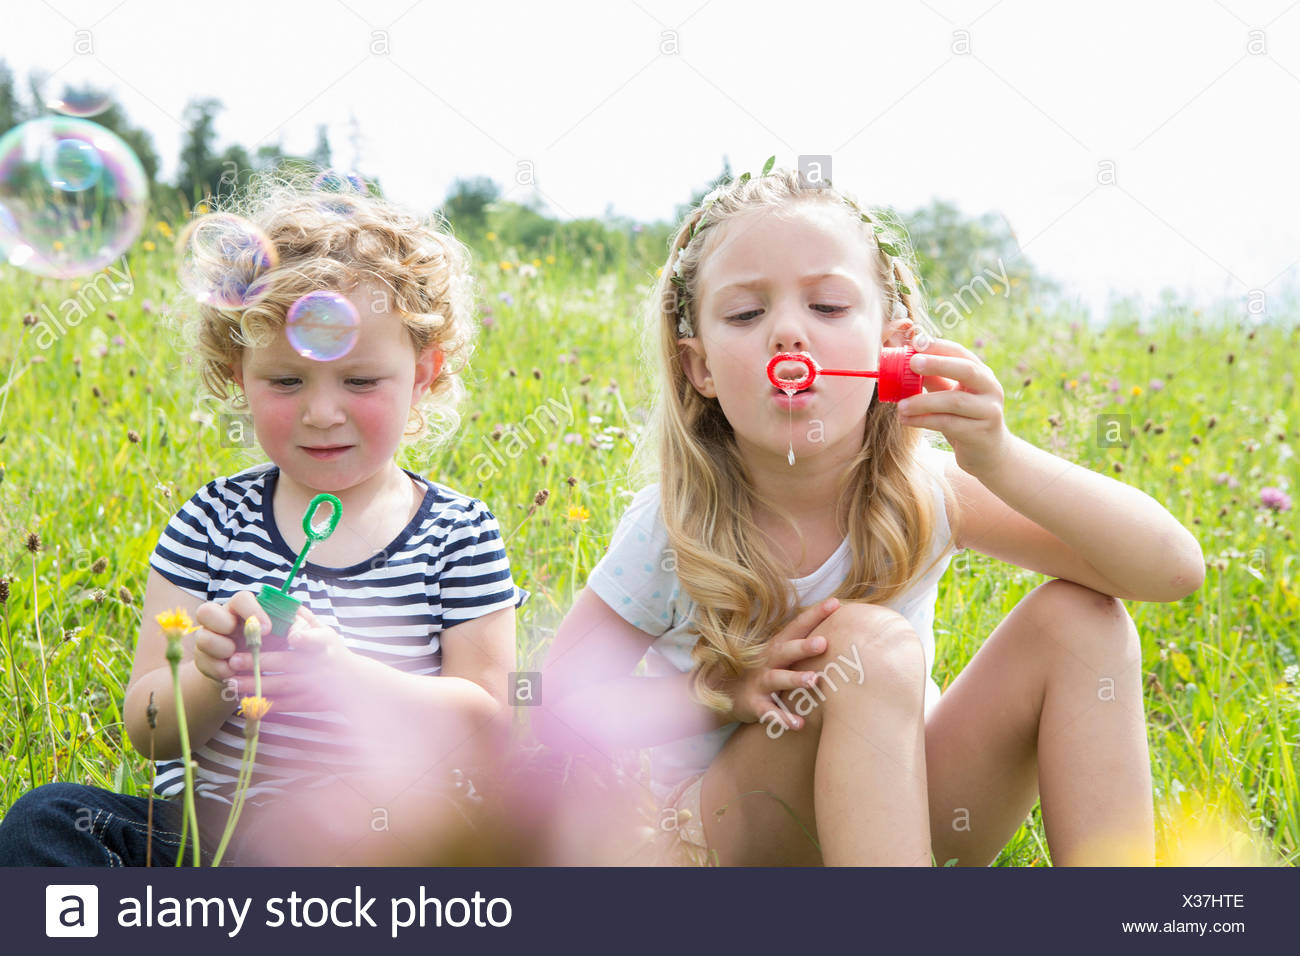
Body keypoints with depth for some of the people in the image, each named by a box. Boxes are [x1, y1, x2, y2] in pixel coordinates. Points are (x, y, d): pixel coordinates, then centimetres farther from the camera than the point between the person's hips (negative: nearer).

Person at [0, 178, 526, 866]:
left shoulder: (458, 534, 0)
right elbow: (149, 732, 3)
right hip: (204, 830, 2)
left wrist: (343, 674, -23)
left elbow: (486, 725, -6)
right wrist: (210, 676, -21)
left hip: (381, 846, -1)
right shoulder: (213, 521, 4)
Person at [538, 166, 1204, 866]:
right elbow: (559, 712, -9)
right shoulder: (671, 530, -18)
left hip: (901, 813, 3)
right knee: (872, 645, -32)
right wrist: (724, 691, -26)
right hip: (724, 832, -3)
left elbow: (1172, 569, -22)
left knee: (1081, 617, -18)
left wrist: (1001, 461, -37)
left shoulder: (923, 494, -16)